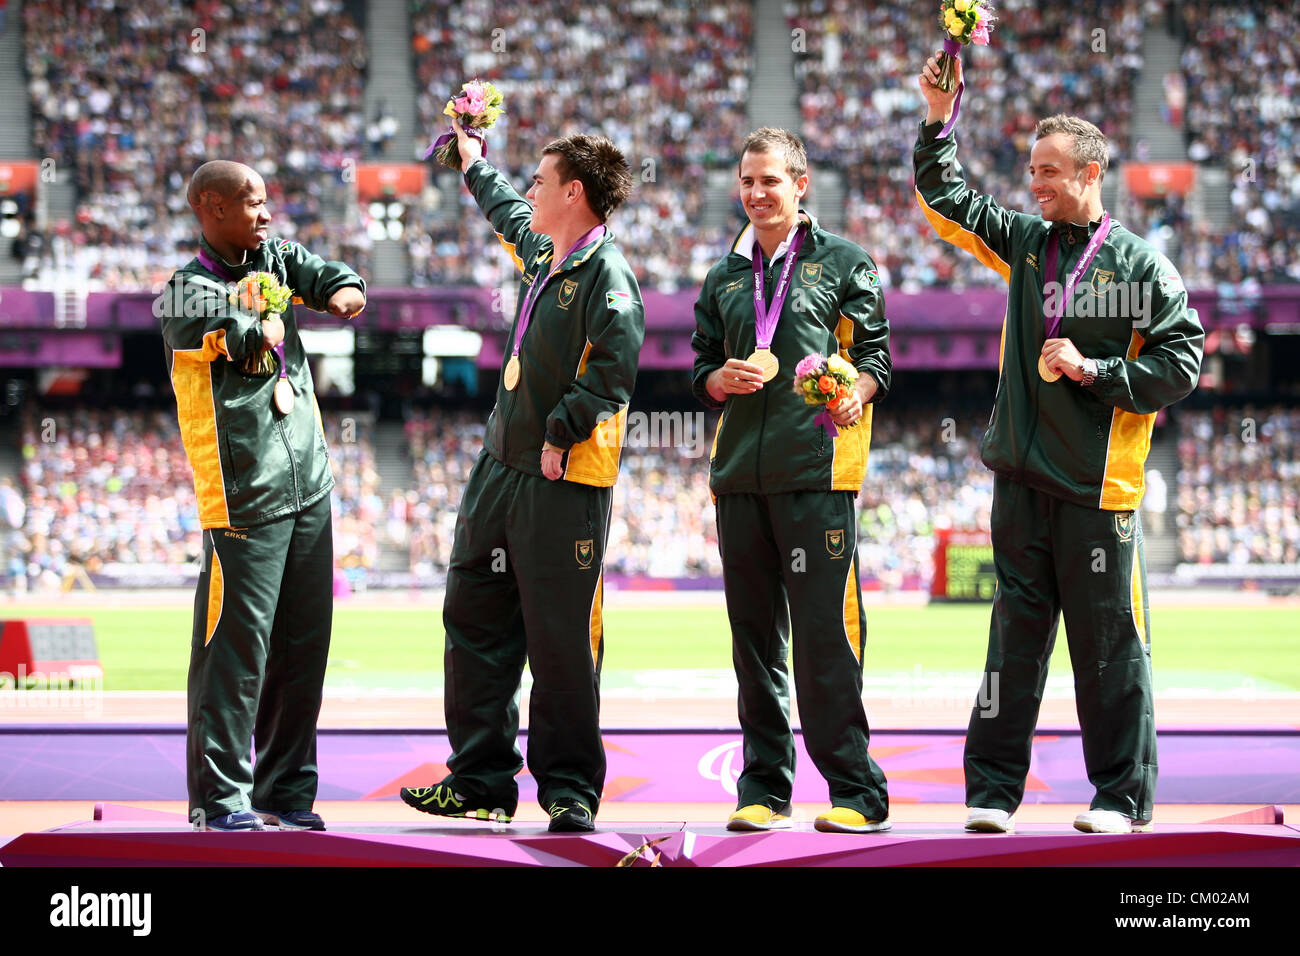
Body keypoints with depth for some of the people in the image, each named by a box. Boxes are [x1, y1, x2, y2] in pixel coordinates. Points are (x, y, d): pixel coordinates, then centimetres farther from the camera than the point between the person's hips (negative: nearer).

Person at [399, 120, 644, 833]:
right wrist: (475, 166, 50)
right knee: (475, 619, 11)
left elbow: (615, 366, -24)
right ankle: (481, 780, 19)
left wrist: (561, 432, -20)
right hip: (501, 466, 9)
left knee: (562, 640, -4)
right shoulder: (542, 253, 14)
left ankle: (570, 789, 7)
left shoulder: (606, 274, -13)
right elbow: (510, 217, 37)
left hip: (563, 480, -9)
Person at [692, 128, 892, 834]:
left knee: (824, 630, -10)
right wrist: (719, 379, 0)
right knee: (754, 634, 7)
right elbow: (702, 365, 22)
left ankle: (855, 789, -4)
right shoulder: (725, 277, 19)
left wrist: (856, 394, -18)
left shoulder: (843, 263, 6)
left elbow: (876, 350, 2)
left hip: (817, 465, -5)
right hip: (740, 470, 5)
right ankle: (763, 786, 14)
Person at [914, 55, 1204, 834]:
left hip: (1098, 482, -4)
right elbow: (946, 198, 20)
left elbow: (1181, 362, -5)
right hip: (1023, 475, 4)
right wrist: (939, 123, 8)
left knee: (1109, 640, 0)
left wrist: (1094, 371, -12)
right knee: (1016, 632, 7)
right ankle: (994, 787, 11)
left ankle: (1122, 795, 8)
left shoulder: (1141, 265, -2)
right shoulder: (1024, 242, 12)